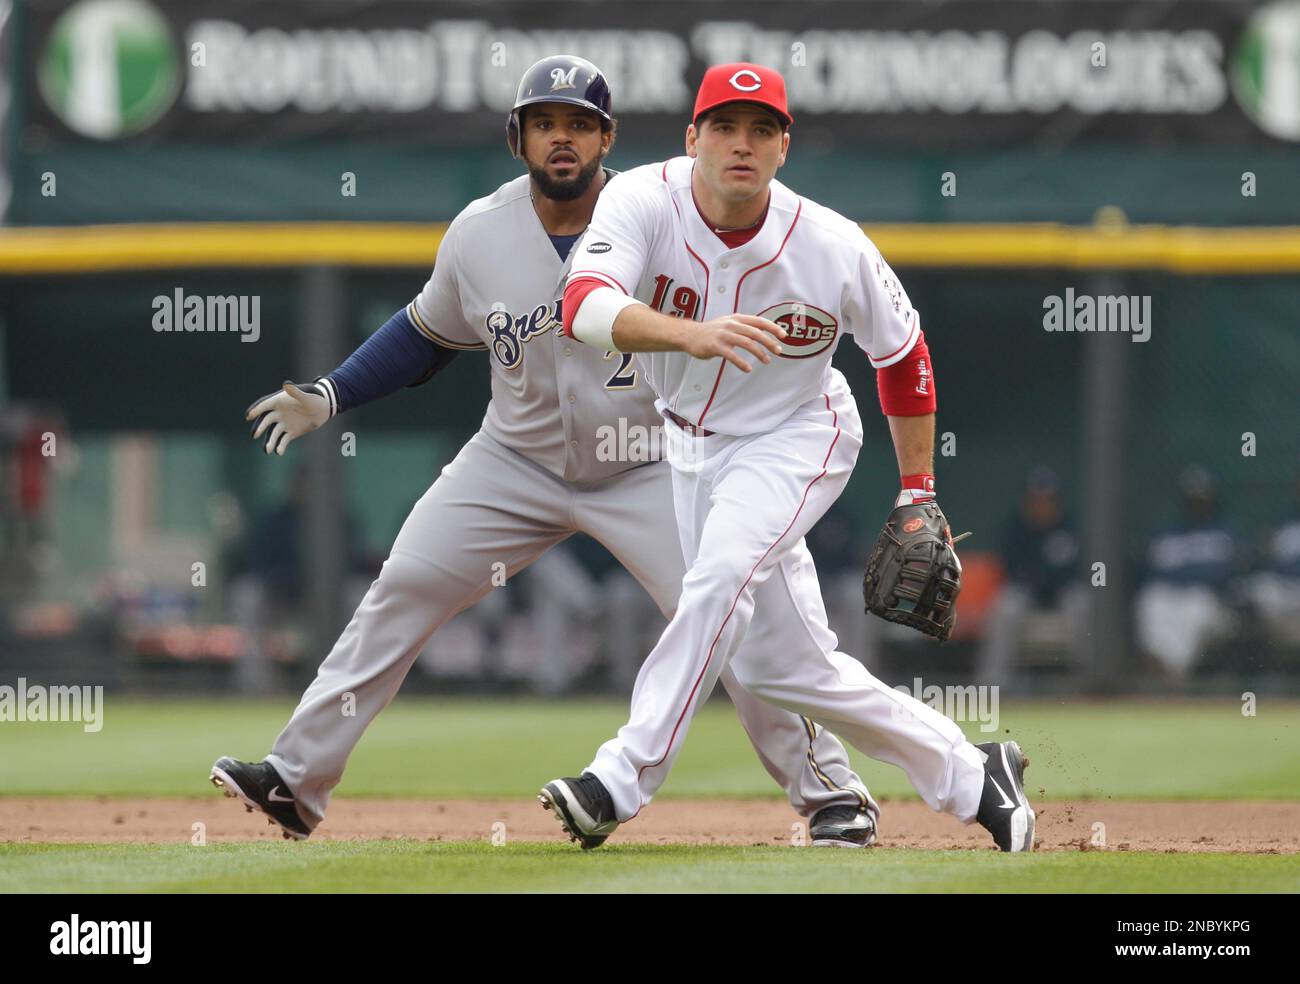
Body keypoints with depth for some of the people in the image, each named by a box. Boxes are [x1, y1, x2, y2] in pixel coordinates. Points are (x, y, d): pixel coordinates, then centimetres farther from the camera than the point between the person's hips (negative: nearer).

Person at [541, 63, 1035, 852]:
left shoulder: (834, 248, -21)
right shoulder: (644, 203, -21)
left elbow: (903, 353, -3)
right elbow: (584, 307, -39)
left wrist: (918, 493, -1)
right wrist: (693, 334, -57)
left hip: (797, 438, -3)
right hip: (694, 445, 3)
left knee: (724, 574, -32)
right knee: (787, 661, 5)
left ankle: (622, 782, -34)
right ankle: (968, 774, 21)